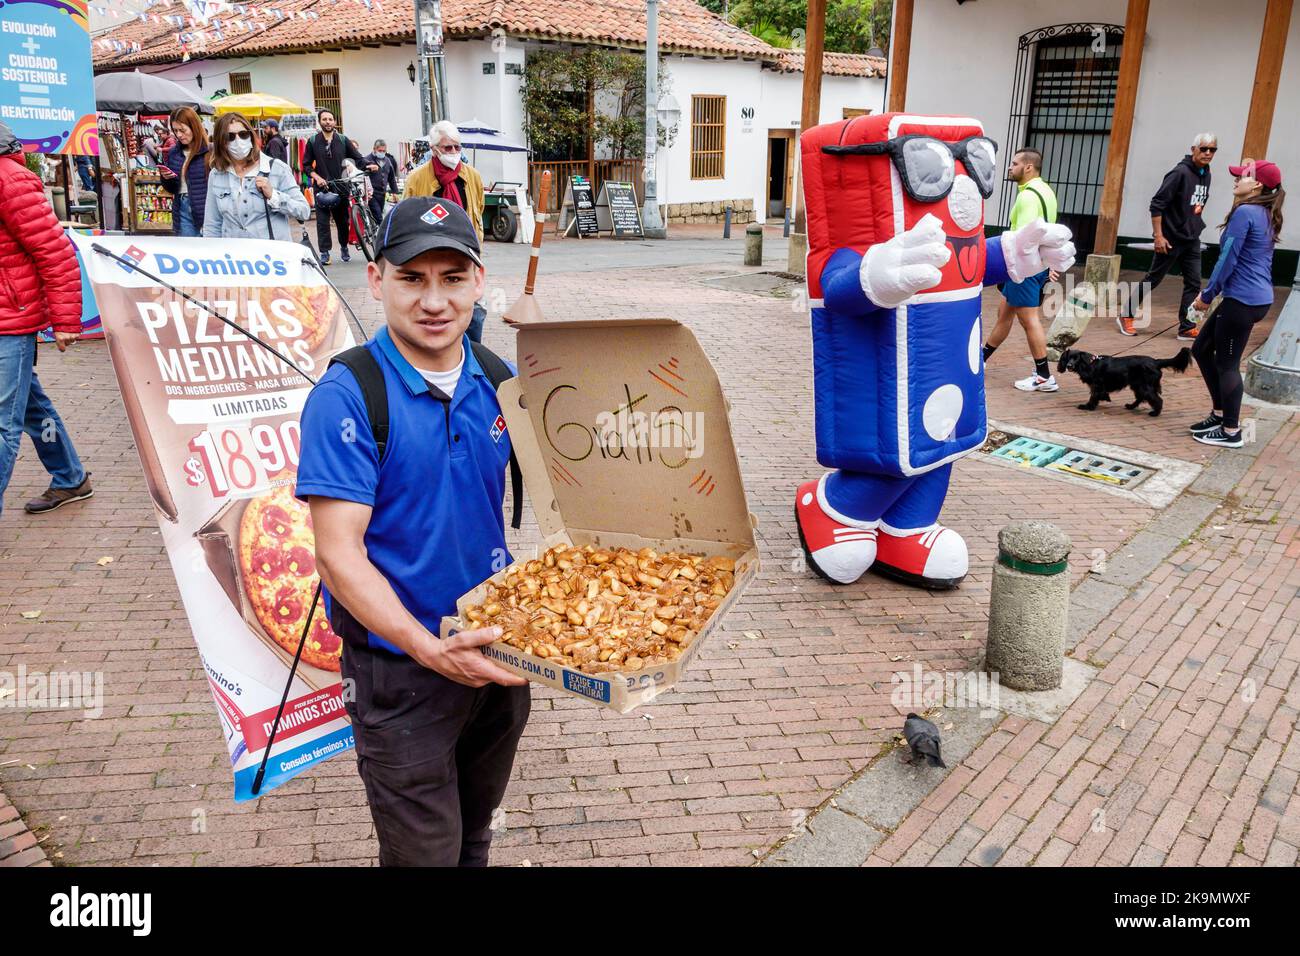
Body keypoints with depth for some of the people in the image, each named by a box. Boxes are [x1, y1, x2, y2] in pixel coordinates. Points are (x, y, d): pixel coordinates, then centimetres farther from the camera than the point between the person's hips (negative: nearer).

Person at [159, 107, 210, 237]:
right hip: (183, 210, 6)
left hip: (205, 210, -6)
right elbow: (172, 189, 21)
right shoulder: (174, 152, 11)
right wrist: (166, 178, -2)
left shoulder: (209, 151, -9)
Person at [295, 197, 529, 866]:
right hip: (401, 670, -5)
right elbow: (339, 553, -21)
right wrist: (428, 648, -32)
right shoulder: (346, 396, -18)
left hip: (497, 652, 5)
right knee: (424, 852, 11)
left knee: (474, 838, 25)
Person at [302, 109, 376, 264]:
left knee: (343, 219, 6)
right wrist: (317, 177, -10)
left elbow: (357, 157, 4)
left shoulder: (342, 140, 7)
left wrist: (368, 165, -16)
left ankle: (344, 247, 26)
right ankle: (324, 252, 1)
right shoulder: (313, 141, 5)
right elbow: (306, 165, 6)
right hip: (322, 187, -1)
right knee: (322, 221, -4)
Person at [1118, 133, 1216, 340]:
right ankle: (1126, 316, 16)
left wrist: (1196, 227, 16)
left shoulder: (1206, 175, 9)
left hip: (1192, 241, 7)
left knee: (1193, 283, 2)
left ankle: (1187, 328, 6)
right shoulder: (1180, 173, -14)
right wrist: (1158, 236, -20)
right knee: (1152, 279, 2)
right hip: (1171, 239, -7)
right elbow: (1156, 204, -17)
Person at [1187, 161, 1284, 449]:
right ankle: (1220, 413, 25)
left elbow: (1227, 259, -16)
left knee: (1227, 363, 0)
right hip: (1259, 297, 9)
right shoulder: (1267, 215, 14)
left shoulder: (1244, 212, -15)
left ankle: (1231, 432, 9)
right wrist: (1212, 294, 21)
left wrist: (1206, 296, -5)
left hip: (1242, 300, -9)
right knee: (1202, 348, 18)